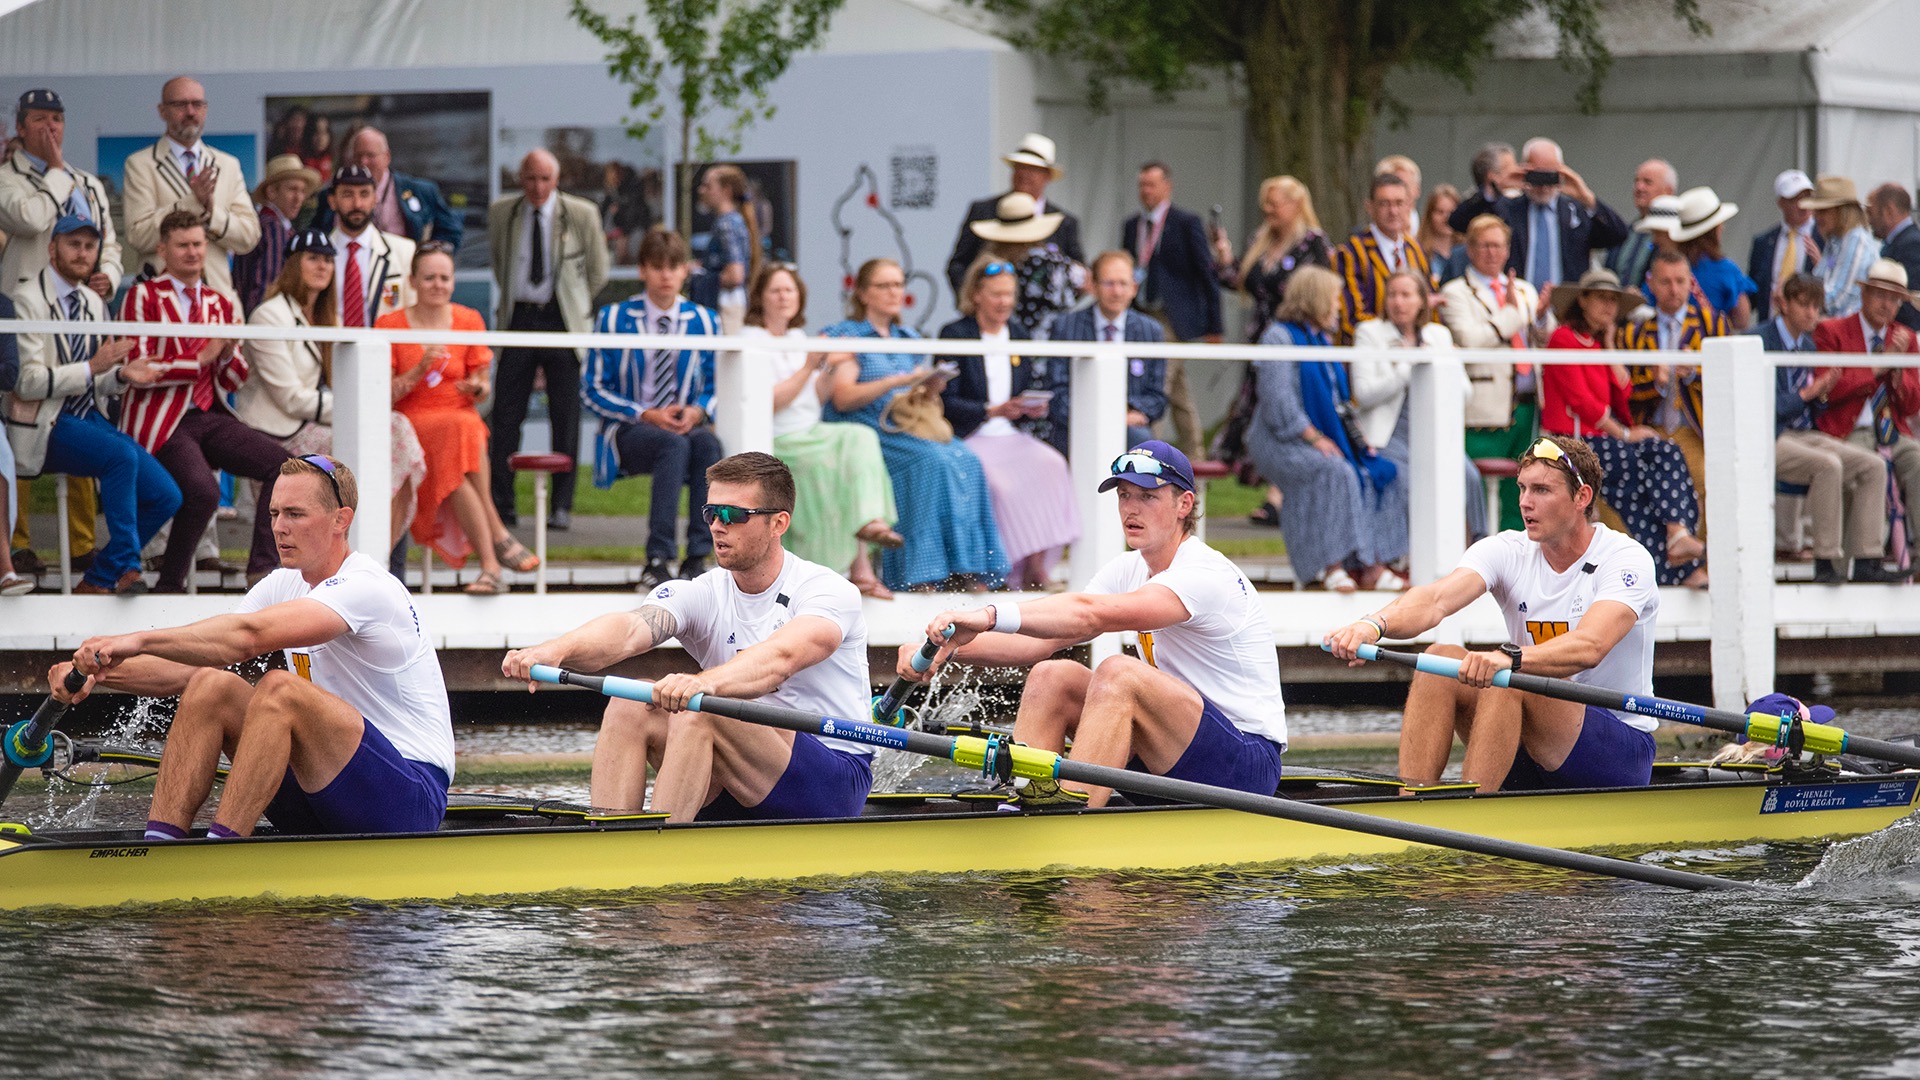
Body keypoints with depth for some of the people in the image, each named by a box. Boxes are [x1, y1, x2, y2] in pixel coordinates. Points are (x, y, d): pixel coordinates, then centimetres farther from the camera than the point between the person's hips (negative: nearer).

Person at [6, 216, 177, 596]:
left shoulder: (94, 303, 16)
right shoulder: (28, 301, -7)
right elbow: (27, 382, -16)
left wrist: (121, 376, 0)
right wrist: (92, 368, -21)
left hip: (92, 420, 8)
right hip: (47, 428, -8)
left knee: (165, 496, -7)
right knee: (122, 455, -33)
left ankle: (99, 579, 4)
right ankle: (126, 565, -23)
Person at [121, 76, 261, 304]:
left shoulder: (229, 165, 16)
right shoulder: (140, 164, 4)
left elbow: (249, 237, 7)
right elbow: (138, 236, -8)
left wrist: (211, 211, -10)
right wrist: (192, 202, -14)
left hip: (218, 292, 3)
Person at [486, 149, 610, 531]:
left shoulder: (582, 215, -2)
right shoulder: (501, 213, 4)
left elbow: (597, 272, 9)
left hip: (561, 320, -2)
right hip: (518, 320, 2)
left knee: (566, 416, -1)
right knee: (505, 414, -1)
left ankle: (562, 506, 4)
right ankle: (501, 505, 4)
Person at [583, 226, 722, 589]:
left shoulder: (704, 322, 10)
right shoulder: (613, 319, 4)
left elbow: (716, 388, 15)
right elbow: (593, 391, 2)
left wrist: (698, 411, -10)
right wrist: (646, 415, -13)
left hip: (687, 426, 2)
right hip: (629, 432, -2)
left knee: (707, 443, -36)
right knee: (674, 446, -38)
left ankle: (698, 557, -36)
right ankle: (657, 562, -44)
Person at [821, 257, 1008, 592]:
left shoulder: (909, 339, 23)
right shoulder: (847, 336, 3)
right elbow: (842, 398, -10)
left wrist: (930, 391, -2)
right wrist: (899, 381, -17)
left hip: (908, 430, 6)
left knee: (966, 460, -23)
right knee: (932, 461, -32)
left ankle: (967, 570, -30)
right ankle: (923, 574, -35)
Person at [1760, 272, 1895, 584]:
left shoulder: (1808, 345, 16)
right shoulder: (1759, 341, -8)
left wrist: (1822, 394, -2)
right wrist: (1806, 394, -11)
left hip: (1804, 435, 8)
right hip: (1768, 440, -8)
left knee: (1872, 465, -10)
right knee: (1828, 465, -33)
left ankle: (1867, 560, -15)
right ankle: (1826, 562, -27)